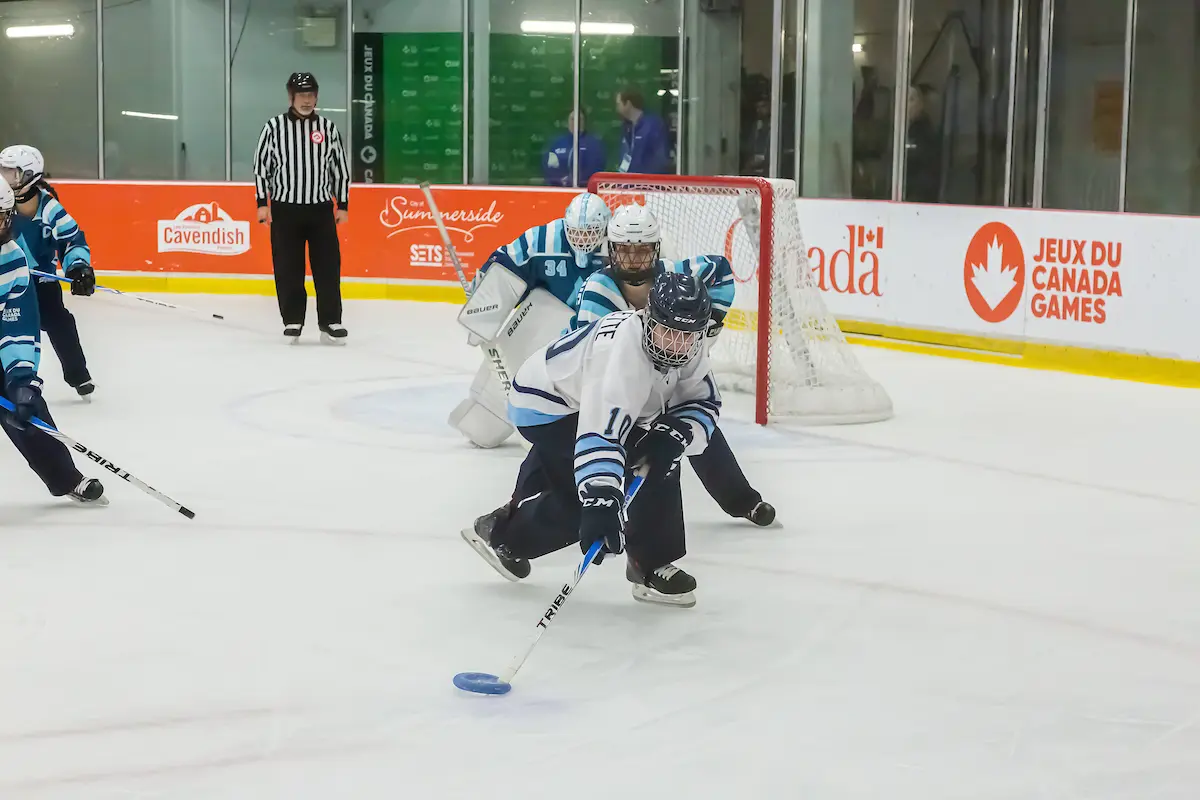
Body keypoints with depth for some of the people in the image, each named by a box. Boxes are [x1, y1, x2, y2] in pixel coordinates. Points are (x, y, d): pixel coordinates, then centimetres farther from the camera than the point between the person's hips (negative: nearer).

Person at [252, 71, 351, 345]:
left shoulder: (328, 128, 4)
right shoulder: (274, 127, -1)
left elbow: (340, 167, 8)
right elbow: (261, 165, 2)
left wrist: (342, 204, 5)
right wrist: (262, 203, -3)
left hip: (321, 209, 1)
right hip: (284, 209, -1)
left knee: (328, 266, -1)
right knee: (288, 268, 2)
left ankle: (330, 322, 4)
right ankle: (292, 321, 12)